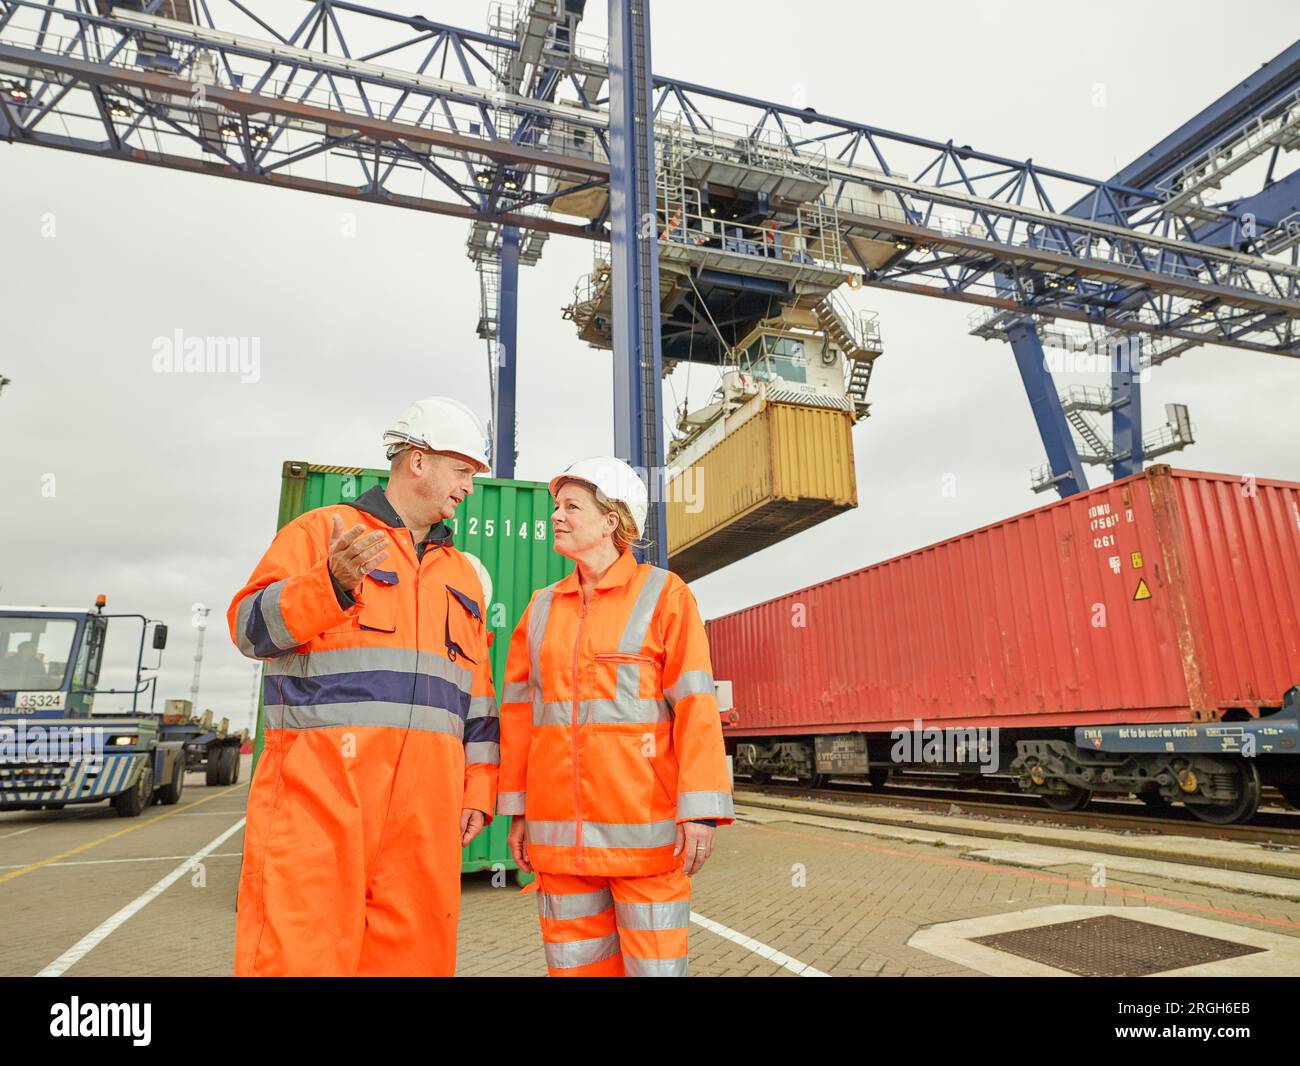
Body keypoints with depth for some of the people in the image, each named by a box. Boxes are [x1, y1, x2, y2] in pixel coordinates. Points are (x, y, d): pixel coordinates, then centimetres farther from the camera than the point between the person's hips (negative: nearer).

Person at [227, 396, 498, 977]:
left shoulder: (461, 572, 20)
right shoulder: (321, 530, 6)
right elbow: (251, 625, -2)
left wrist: (477, 789, 13)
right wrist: (332, 583, -19)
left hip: (425, 794, 5)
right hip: (321, 783, -4)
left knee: (414, 949, 8)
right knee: (299, 947, -3)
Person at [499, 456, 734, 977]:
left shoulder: (663, 594, -2)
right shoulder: (543, 607, 11)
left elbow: (695, 705, -8)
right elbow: (518, 710, 11)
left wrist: (700, 810, -13)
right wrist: (518, 810, 9)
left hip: (644, 825, -4)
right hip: (560, 827, 4)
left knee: (653, 961, 4)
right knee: (574, 962, 12)